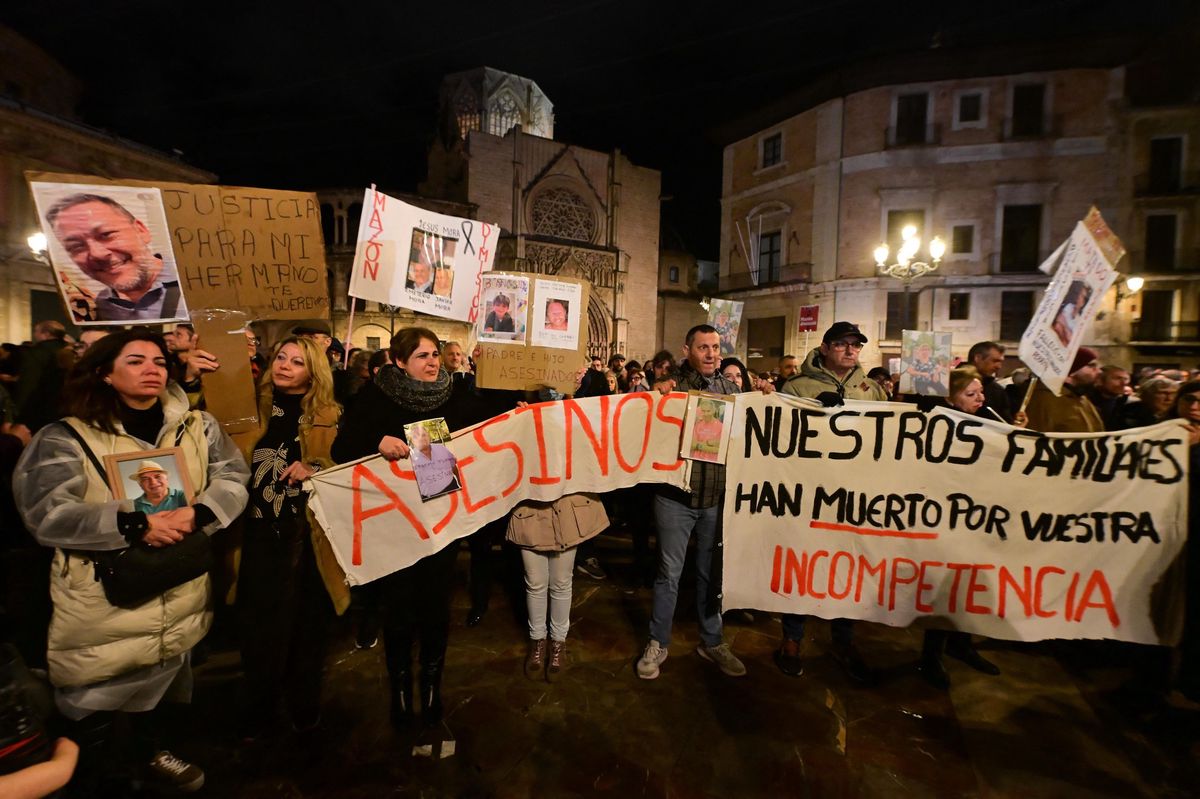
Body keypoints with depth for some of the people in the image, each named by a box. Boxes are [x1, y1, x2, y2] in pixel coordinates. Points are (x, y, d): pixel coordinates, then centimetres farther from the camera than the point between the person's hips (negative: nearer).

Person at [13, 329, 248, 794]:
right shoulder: (66, 438, -10)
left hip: (176, 598, 4)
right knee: (94, 707, 13)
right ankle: (88, 777, 41)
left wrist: (196, 515, -21)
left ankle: (150, 753, 52)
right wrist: (134, 525, -27)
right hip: (100, 603, -4)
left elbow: (233, 478, -4)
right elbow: (46, 515, -17)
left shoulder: (197, 427, 0)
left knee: (156, 686, 26)